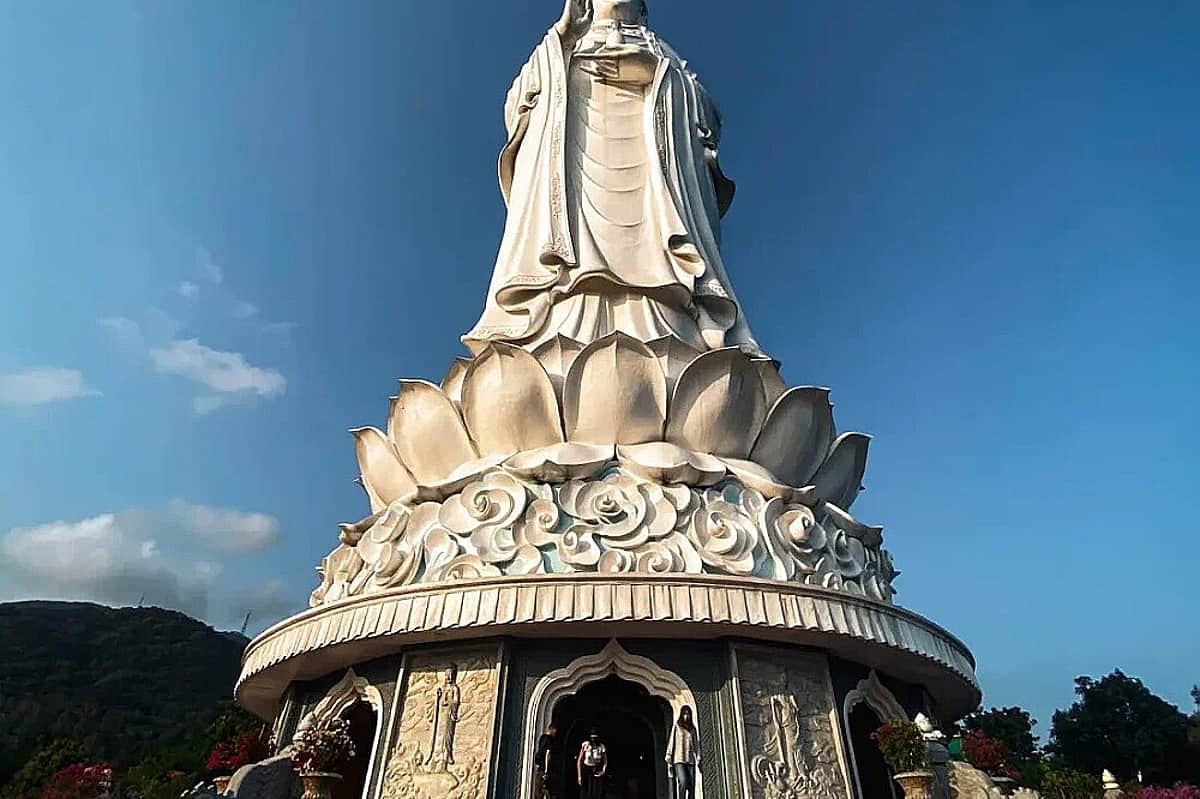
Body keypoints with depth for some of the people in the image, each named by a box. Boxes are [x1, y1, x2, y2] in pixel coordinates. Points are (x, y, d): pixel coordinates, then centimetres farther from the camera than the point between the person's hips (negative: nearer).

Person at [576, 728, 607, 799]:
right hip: (586, 771, -1)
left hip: (597, 772, 1)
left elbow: (605, 762, 3)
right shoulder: (585, 745, -13)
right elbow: (579, 761, -6)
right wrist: (579, 776, -6)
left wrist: (603, 771, -13)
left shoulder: (602, 747, -10)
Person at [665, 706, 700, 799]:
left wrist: (699, 759, 2)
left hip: (691, 760, 3)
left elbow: (696, 744, 14)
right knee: (683, 783, -21)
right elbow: (671, 742, 4)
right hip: (679, 760, -3)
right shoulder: (676, 726, 8)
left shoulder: (693, 729, 17)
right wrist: (669, 760, -2)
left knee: (691, 786, -5)